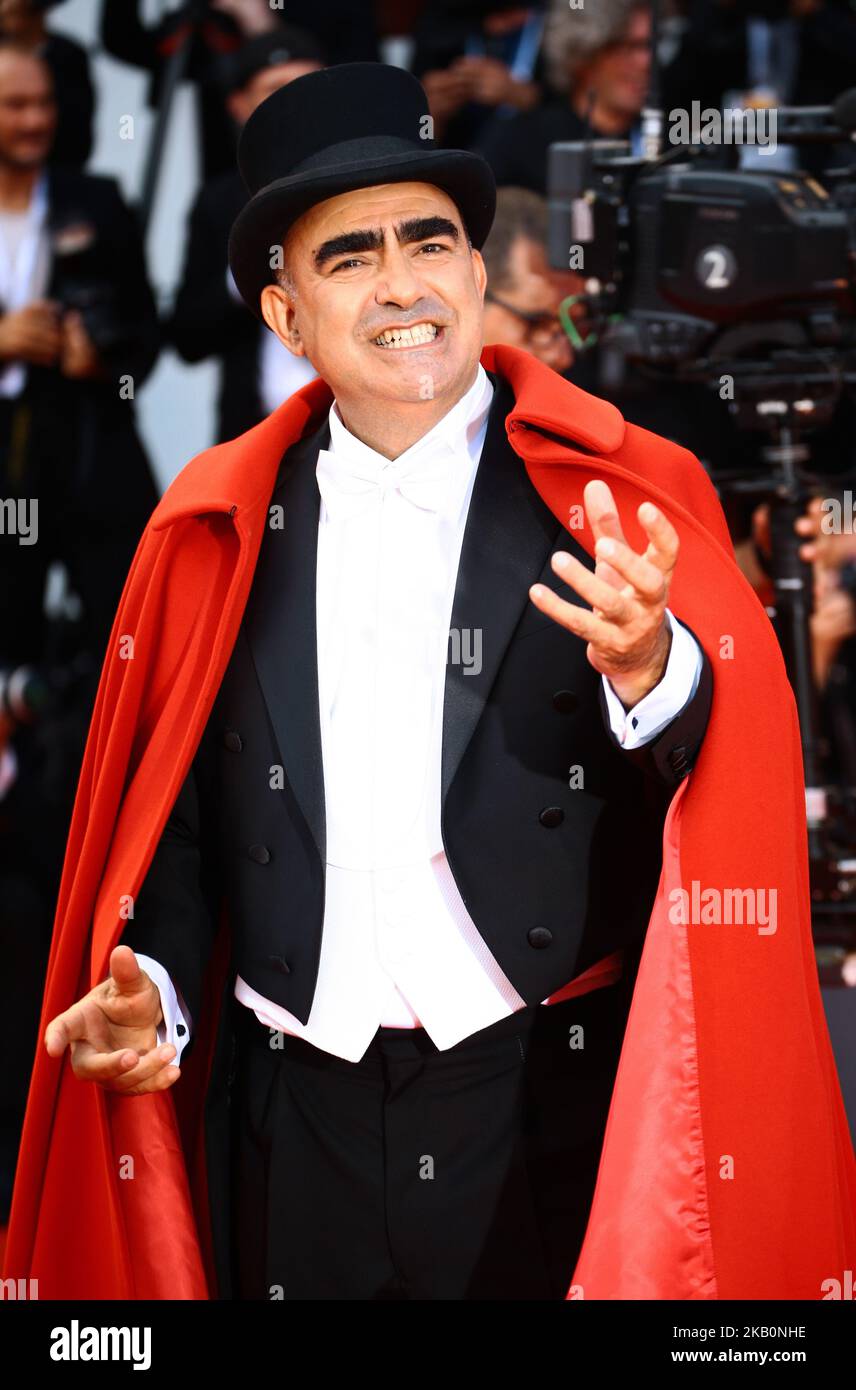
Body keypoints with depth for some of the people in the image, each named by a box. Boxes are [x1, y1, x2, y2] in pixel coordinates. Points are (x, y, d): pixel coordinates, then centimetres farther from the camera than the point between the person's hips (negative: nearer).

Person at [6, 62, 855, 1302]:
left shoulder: (618, 500, -4)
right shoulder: (215, 534, 3)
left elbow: (742, 811, -11)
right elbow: (183, 815, 10)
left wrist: (649, 672, -30)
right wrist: (149, 991, -6)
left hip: (552, 1122, -2)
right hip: (294, 1138, 2)